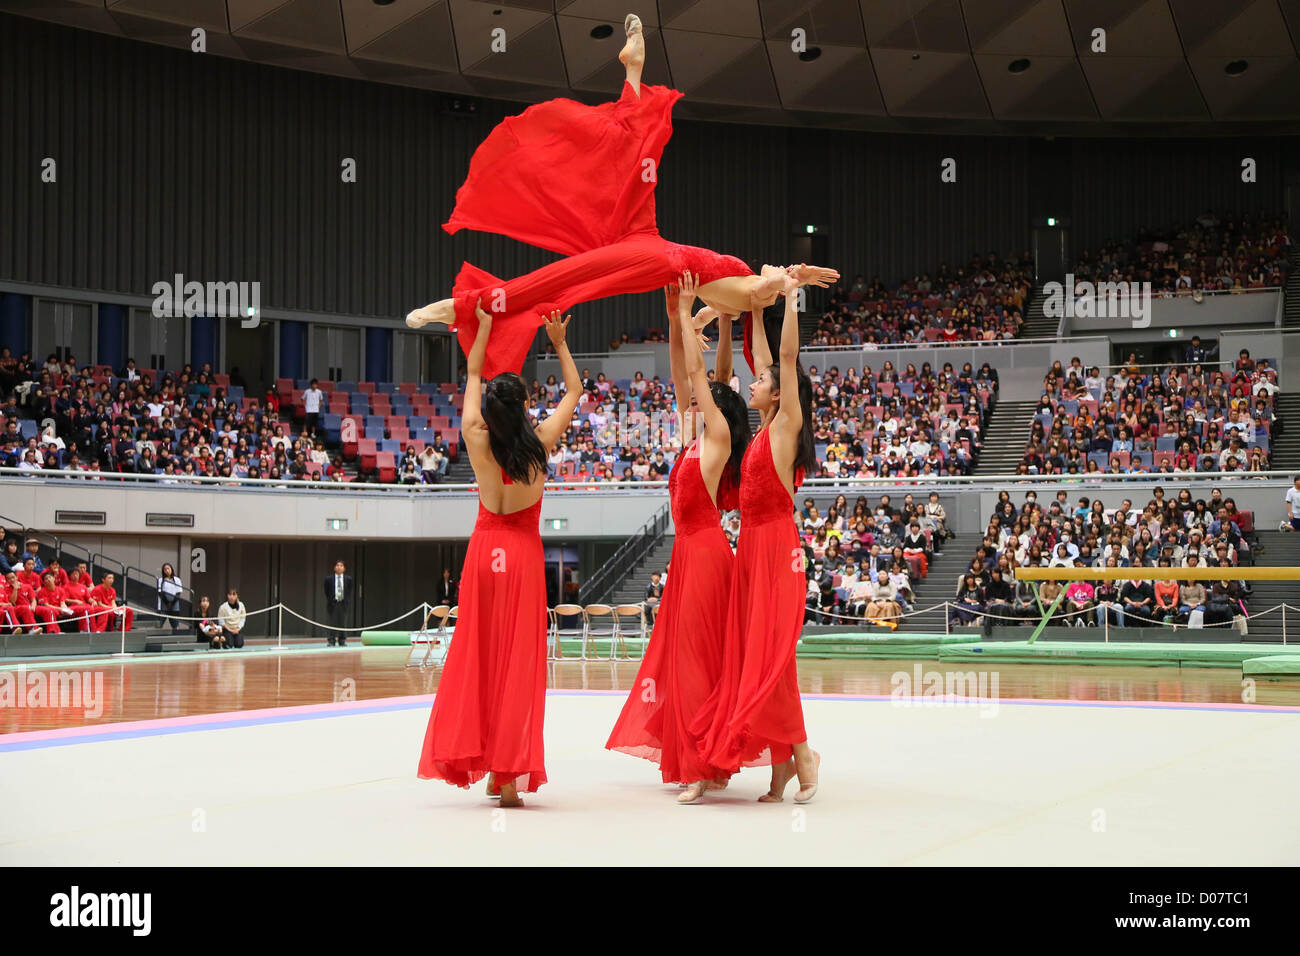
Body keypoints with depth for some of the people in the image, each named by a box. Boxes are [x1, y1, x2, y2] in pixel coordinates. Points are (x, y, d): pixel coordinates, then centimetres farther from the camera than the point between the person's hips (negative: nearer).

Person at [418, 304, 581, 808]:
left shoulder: (478, 440, -5)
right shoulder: (540, 443, -9)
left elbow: (472, 375, 11)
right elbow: (574, 391, 9)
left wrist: (485, 326, 20)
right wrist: (559, 343, 19)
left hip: (484, 549, 2)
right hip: (524, 553, -2)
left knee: (479, 654, 9)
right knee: (518, 658, -2)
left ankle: (478, 758, 8)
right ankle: (508, 772, -5)